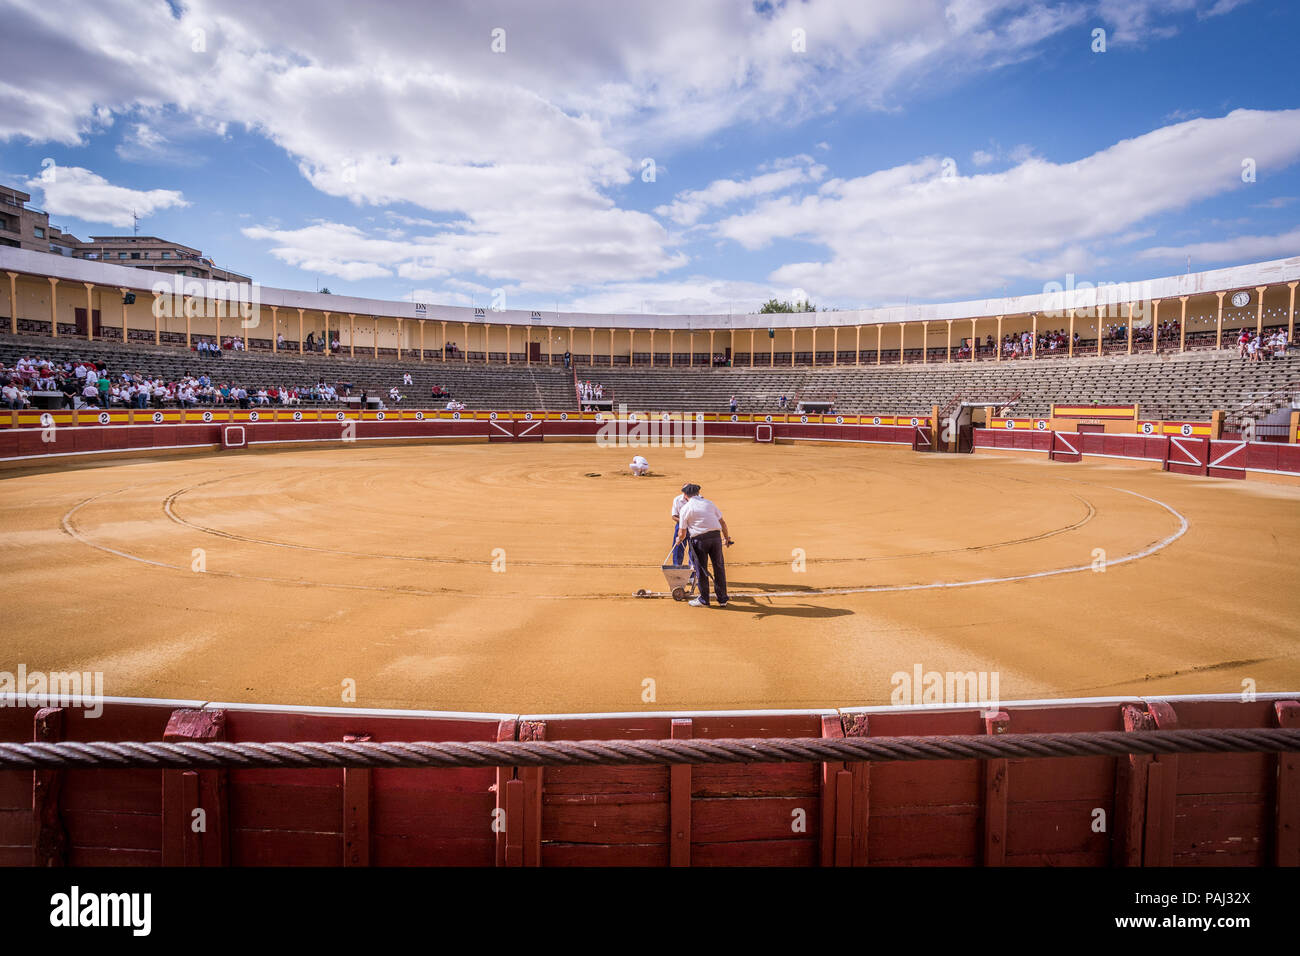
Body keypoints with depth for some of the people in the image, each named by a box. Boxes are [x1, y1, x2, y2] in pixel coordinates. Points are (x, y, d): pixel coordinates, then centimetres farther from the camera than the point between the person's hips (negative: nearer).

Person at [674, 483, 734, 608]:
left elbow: (682, 533, 3)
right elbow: (722, 522, 13)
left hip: (699, 539, -3)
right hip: (716, 536, 4)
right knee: (719, 567, 12)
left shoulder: (685, 508, 2)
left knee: (701, 569, 9)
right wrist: (727, 537, 25)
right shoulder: (709, 503, 13)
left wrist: (679, 539, 24)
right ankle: (722, 599, 19)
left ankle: (704, 600, 17)